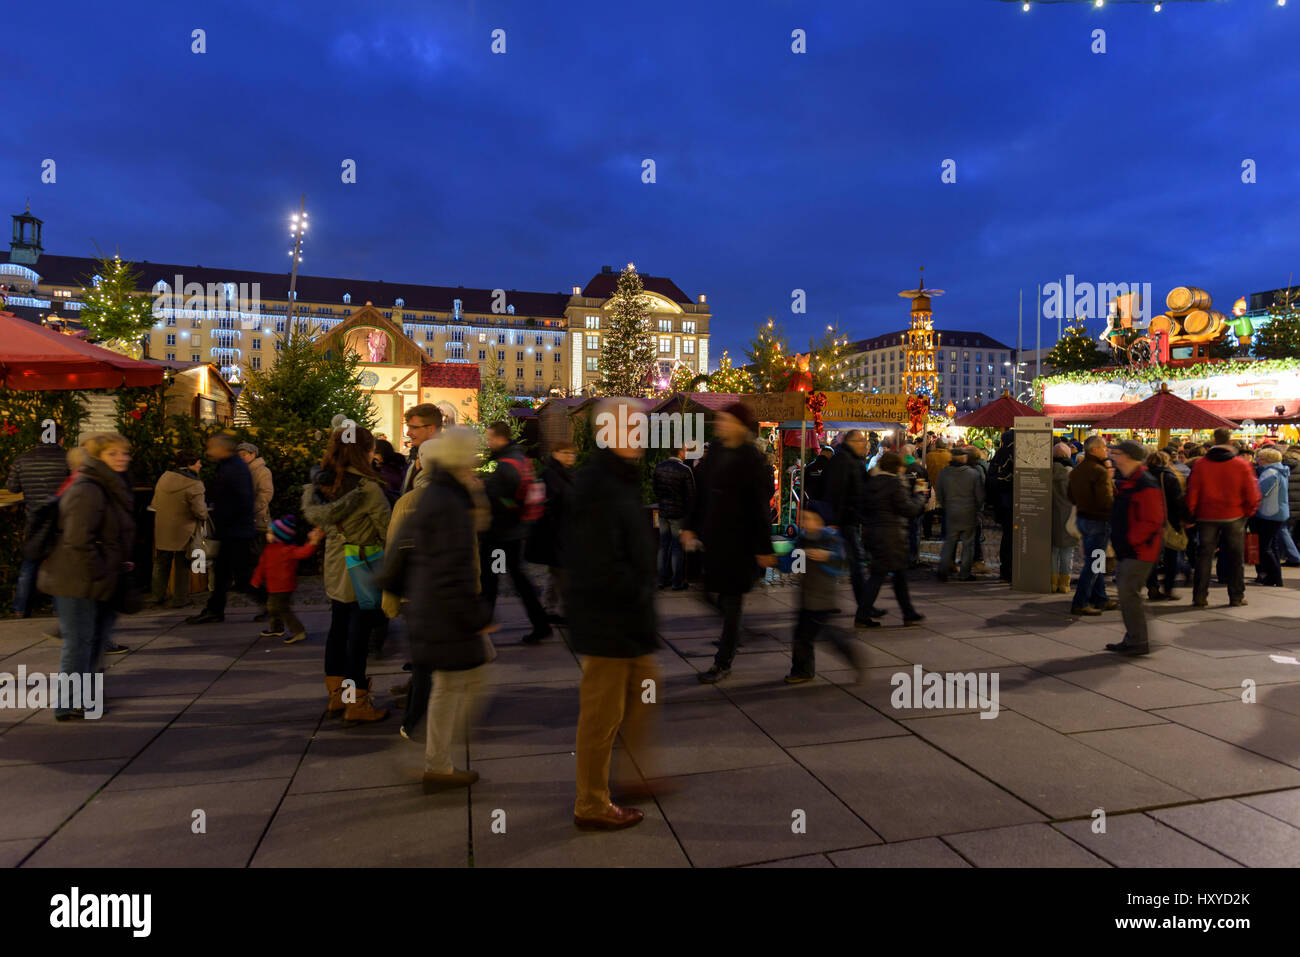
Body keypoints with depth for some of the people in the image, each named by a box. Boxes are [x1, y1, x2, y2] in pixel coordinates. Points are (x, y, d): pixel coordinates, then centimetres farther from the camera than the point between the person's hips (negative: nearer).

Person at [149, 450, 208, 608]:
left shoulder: (164, 477, 2)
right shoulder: (194, 484, -19)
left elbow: (154, 504, 10)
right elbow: (200, 511, -21)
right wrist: (206, 512, 0)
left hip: (162, 531, 6)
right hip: (183, 532, -6)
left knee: (161, 564, 19)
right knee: (182, 566, 8)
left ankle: (158, 596, 29)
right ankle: (180, 599, 15)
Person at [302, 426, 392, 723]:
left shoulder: (321, 484, 3)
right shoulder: (367, 487, -18)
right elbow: (388, 528, -12)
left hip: (335, 566, 8)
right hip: (363, 567, -7)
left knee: (338, 629, 16)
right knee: (359, 633, 0)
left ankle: (336, 697, 27)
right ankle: (356, 704, 9)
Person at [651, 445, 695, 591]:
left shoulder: (658, 467, 3)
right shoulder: (685, 470, -15)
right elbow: (691, 494, -12)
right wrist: (690, 512, 2)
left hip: (662, 512, 6)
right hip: (678, 513, -5)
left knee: (663, 546, 13)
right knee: (678, 547, 3)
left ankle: (663, 579, 20)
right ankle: (677, 582, 8)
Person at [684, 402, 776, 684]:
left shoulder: (751, 459, -12)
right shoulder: (715, 451, 7)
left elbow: (759, 505, -13)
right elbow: (701, 492, 12)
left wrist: (763, 547, -13)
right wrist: (690, 526, 11)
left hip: (738, 538, -6)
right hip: (713, 535, 6)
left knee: (731, 597, 3)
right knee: (724, 596, 14)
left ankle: (723, 662, 13)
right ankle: (731, 637, 37)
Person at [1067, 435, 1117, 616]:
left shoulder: (1076, 470, 8)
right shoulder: (1100, 472, -19)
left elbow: (1072, 498, 15)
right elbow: (1107, 501, -23)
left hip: (1082, 518, 9)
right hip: (1098, 521, -9)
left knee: (1093, 561, 17)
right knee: (1093, 564, -3)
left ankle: (1100, 599, 27)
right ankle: (1080, 604, -1)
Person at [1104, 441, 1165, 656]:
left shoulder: (1146, 485, -17)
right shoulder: (1126, 483, 15)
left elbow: (1151, 522, -22)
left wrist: (1128, 541, -19)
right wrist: (1119, 541, 18)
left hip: (1139, 550, -10)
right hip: (1126, 550, 10)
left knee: (1128, 592, -10)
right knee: (1125, 591, 14)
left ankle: (1138, 642, -2)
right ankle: (1132, 638, 24)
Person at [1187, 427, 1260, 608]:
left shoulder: (1200, 465, -6)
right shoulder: (1242, 465, -5)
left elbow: (1192, 494, -4)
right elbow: (1252, 495, -2)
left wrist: (1191, 515, 5)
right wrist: (1247, 513, 13)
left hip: (1206, 517, 0)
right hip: (1234, 518, 0)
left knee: (1204, 556, 6)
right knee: (1234, 558, 10)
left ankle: (1199, 597, 6)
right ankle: (1236, 597, 17)